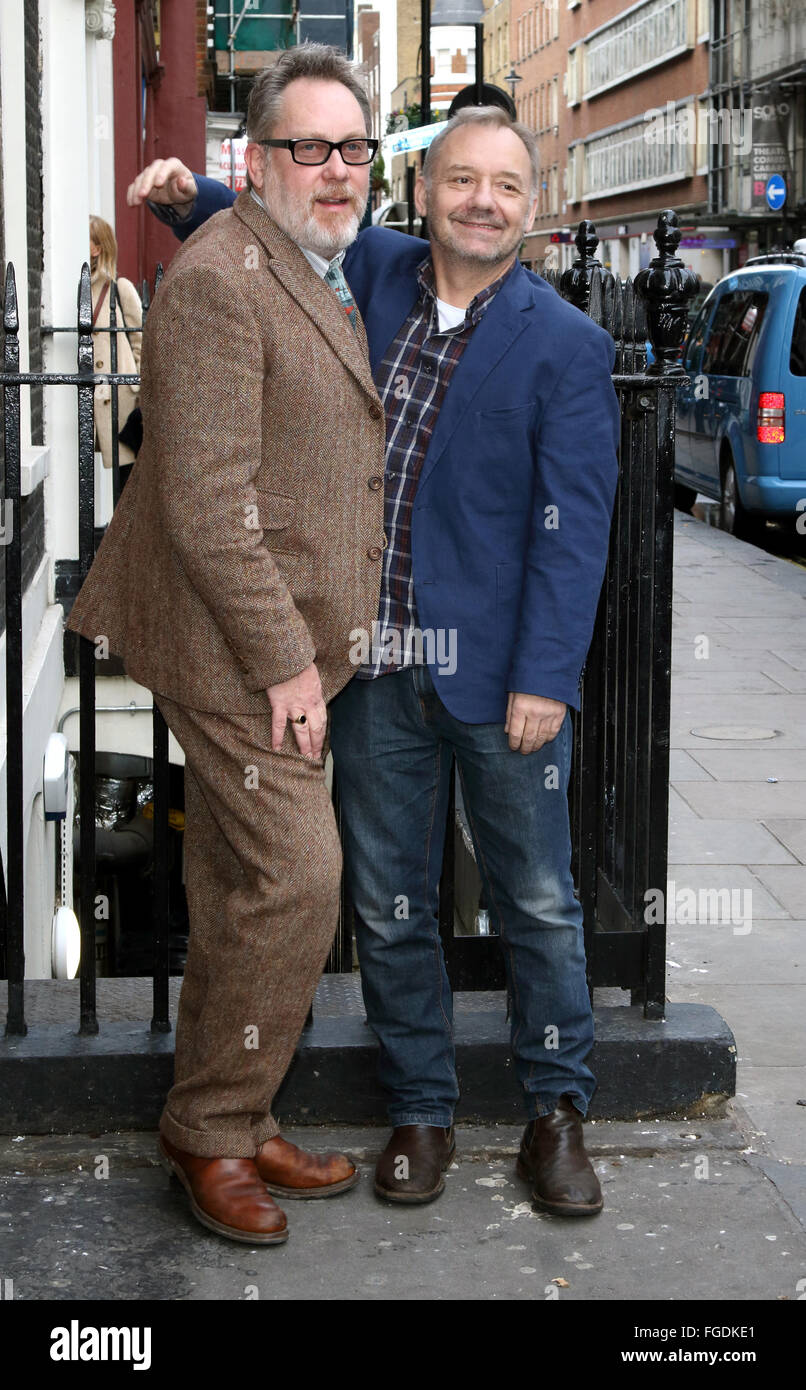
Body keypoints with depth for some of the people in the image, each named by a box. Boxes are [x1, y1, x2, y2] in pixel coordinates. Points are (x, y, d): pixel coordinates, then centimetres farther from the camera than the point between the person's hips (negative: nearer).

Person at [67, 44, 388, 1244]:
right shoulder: (218, 281, -16)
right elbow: (207, 503, -21)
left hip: (288, 644, 9)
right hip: (236, 645, -9)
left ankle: (228, 1123, 24)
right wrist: (282, 661, -19)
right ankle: (211, 1128, 7)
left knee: (238, 894, 14)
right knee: (293, 880, -9)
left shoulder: (324, 278, 17)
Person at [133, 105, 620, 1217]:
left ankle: (556, 1112, 27)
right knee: (389, 907, 11)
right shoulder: (376, 274, 5)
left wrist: (546, 677, -15)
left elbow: (572, 528, -10)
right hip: (375, 667, 4)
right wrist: (190, 197, 3)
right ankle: (421, 1110, 27)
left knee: (538, 904, 9)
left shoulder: (566, 346, -7)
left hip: (500, 673, -3)